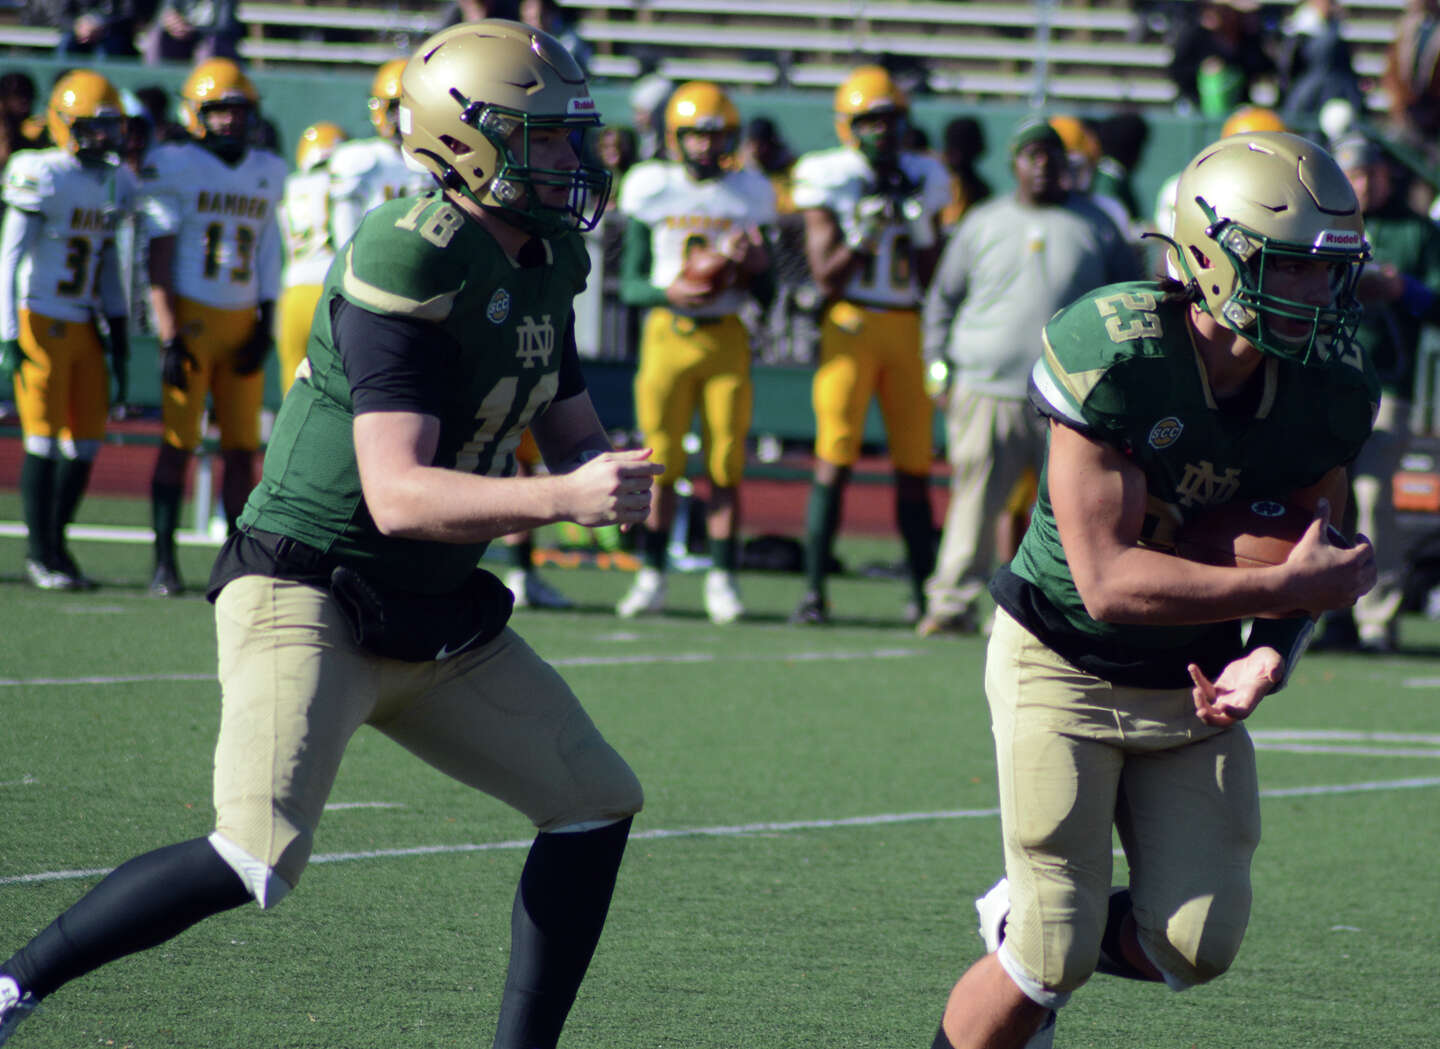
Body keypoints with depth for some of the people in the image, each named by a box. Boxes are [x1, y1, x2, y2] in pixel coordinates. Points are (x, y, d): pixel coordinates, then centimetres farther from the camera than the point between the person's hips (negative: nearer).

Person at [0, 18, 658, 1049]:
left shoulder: (542, 264, 7)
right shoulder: (411, 268, -21)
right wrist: (561, 498, -37)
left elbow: (573, 430, 18)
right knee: (256, 860, -23)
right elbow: (397, 495, -28)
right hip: (310, 603, -9)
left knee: (597, 805, 9)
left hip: (436, 616, 9)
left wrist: (605, 471, -6)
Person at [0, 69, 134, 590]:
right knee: (45, 438, -5)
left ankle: (54, 543, 18)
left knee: (87, 441, 6)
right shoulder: (43, 177, -12)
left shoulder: (117, 183, 9)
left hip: (84, 327, 7)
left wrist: (118, 335, 16)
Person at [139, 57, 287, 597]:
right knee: (178, 441, -5)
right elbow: (159, 259, -6)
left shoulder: (266, 172, 11)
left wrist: (265, 329, 6)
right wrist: (170, 338, -12)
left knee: (242, 446, 4)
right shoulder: (176, 168, -5)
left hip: (243, 321, 5)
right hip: (191, 314, -5)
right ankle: (164, 564, -1)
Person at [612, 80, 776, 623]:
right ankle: (651, 577, 8)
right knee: (661, 462, -1)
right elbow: (630, 283, 2)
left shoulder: (750, 193, 6)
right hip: (667, 333, -1)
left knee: (725, 465, -2)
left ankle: (722, 579, 4)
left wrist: (750, 267, -13)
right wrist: (670, 293, -17)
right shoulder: (652, 190, 3)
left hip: (726, 338, 1)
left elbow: (766, 291, 9)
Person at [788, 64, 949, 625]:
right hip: (850, 326, -3)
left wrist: (922, 230, -6)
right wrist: (866, 234, -17)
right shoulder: (830, 182, -2)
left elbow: (931, 280, 9)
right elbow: (827, 278, -6)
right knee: (834, 460, -8)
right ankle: (814, 589, -6)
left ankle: (922, 590, 10)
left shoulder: (921, 183, 9)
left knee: (914, 465, 4)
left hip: (909, 327, 3)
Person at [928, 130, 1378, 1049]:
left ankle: (1028, 926, 28)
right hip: (1067, 668, -5)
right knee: (1051, 959, -7)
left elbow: (1310, 556, 5)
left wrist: (1270, 656, -16)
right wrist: (1287, 588, -29)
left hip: (1193, 686, 5)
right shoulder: (1113, 355, -27)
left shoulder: (1330, 385, -9)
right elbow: (1110, 583, -28)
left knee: (1198, 947, -1)